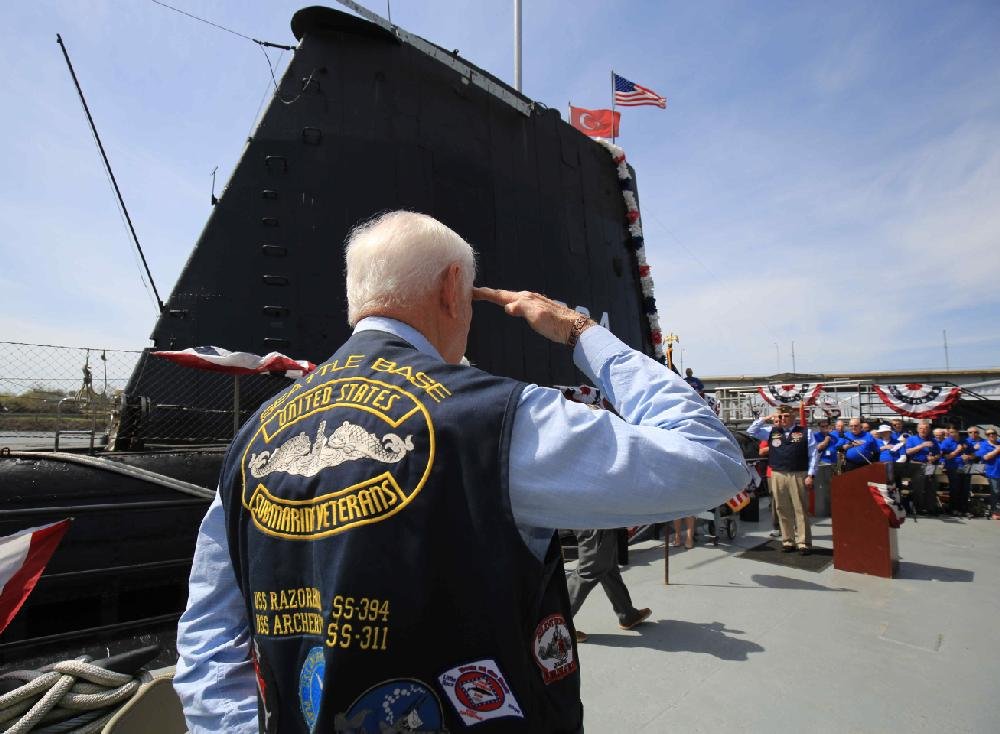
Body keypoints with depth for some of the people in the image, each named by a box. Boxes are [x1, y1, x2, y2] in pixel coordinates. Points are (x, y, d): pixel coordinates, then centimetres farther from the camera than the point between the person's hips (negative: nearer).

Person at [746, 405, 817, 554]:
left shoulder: (805, 432, 6)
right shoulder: (771, 431, 12)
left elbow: (812, 454, 2)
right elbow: (751, 431, 14)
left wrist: (810, 475, -5)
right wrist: (764, 419, 6)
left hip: (798, 475, -2)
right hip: (777, 476, 3)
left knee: (801, 510, 0)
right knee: (783, 510, 7)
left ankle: (804, 543, 7)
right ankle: (787, 541, 16)